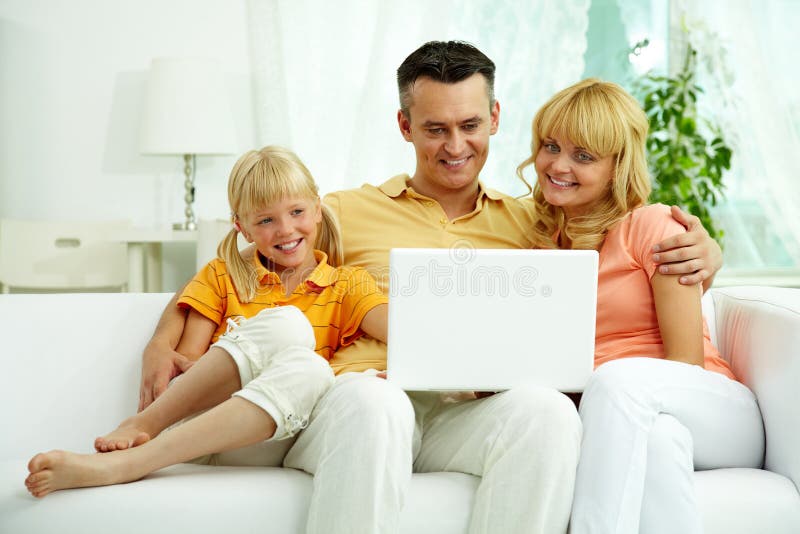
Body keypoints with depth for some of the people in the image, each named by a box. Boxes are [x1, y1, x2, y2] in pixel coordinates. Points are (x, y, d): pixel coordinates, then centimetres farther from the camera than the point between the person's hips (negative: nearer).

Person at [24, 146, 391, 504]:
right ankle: (141, 426, -31)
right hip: (193, 409, -1)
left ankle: (118, 464, -40)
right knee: (286, 324, -27)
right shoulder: (221, 276, 18)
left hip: (268, 436, 1)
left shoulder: (347, 285, 15)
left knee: (310, 369, -36)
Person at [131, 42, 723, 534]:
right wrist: (163, 343, 4)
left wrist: (701, 253, 4)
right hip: (365, 402, -1)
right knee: (370, 400, -38)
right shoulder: (347, 212, 21)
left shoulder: (532, 224, 25)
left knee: (547, 408, -33)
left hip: (471, 413, 2)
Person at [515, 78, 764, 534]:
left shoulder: (652, 227, -1)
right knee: (657, 437, -37)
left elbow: (686, 362, -6)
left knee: (620, 378, -36)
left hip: (718, 415, -2)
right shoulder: (536, 239, 13)